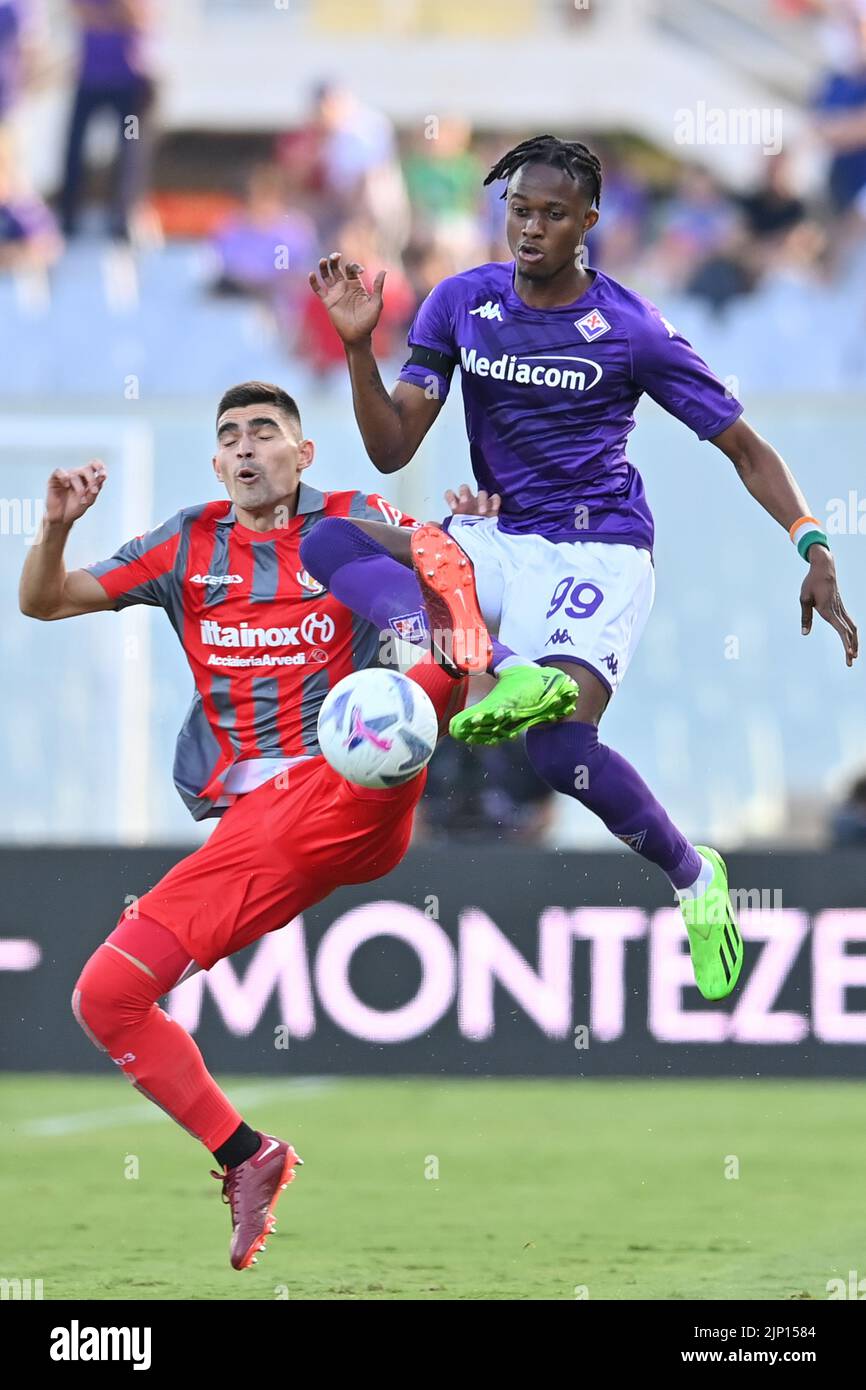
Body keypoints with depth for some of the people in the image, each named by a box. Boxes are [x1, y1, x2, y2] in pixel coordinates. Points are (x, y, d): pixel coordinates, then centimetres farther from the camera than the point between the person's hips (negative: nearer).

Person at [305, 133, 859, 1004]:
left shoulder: (632, 330, -6)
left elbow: (744, 448, 2)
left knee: (560, 748, -27)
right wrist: (358, 346, -13)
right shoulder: (462, 303, 4)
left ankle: (693, 876, 0)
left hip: (600, 550, -5)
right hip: (500, 542, 5)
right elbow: (392, 450, 2)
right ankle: (496, 664, -38)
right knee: (325, 542, -20)